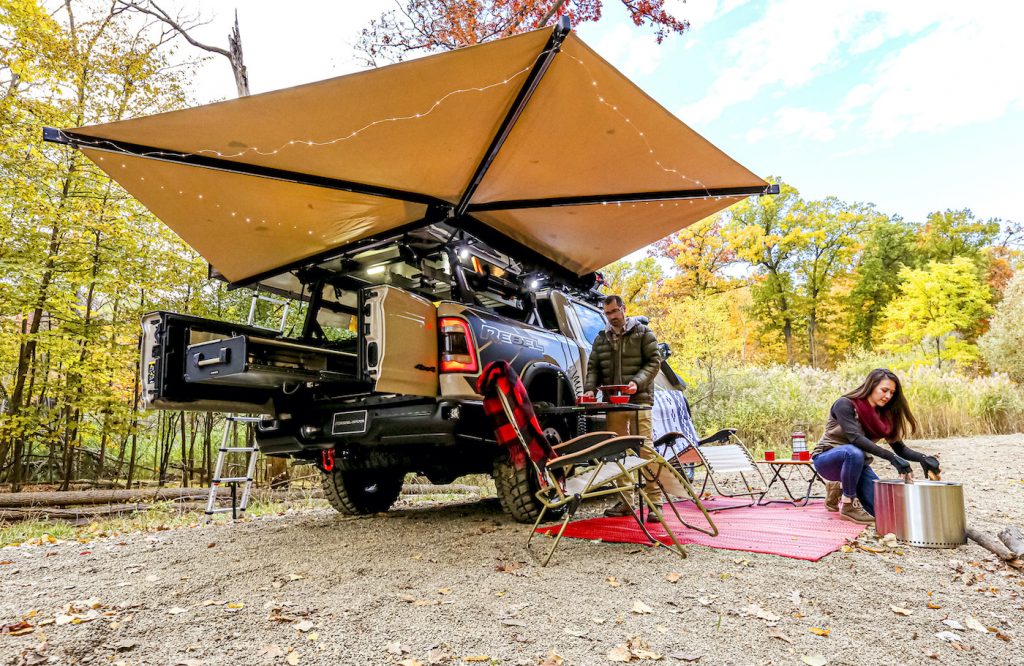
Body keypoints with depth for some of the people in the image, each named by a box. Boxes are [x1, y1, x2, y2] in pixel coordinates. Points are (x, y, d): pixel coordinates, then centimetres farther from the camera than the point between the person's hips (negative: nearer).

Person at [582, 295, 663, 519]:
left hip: (639, 400, -4)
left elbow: (654, 361, -1)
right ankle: (625, 501, 12)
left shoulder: (643, 333, 6)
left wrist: (637, 383, -16)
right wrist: (590, 389, -3)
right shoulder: (601, 339, 18)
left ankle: (655, 500, -4)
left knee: (645, 449, -9)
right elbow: (593, 367, 16)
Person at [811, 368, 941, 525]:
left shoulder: (884, 416, 3)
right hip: (827, 459, -6)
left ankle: (841, 490, 16)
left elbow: (899, 447, 2)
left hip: (856, 464, 6)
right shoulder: (845, 405, -18)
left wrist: (922, 458, -18)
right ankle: (847, 506, -19)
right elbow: (855, 438, -31)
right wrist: (892, 458, -39)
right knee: (854, 452, -39)